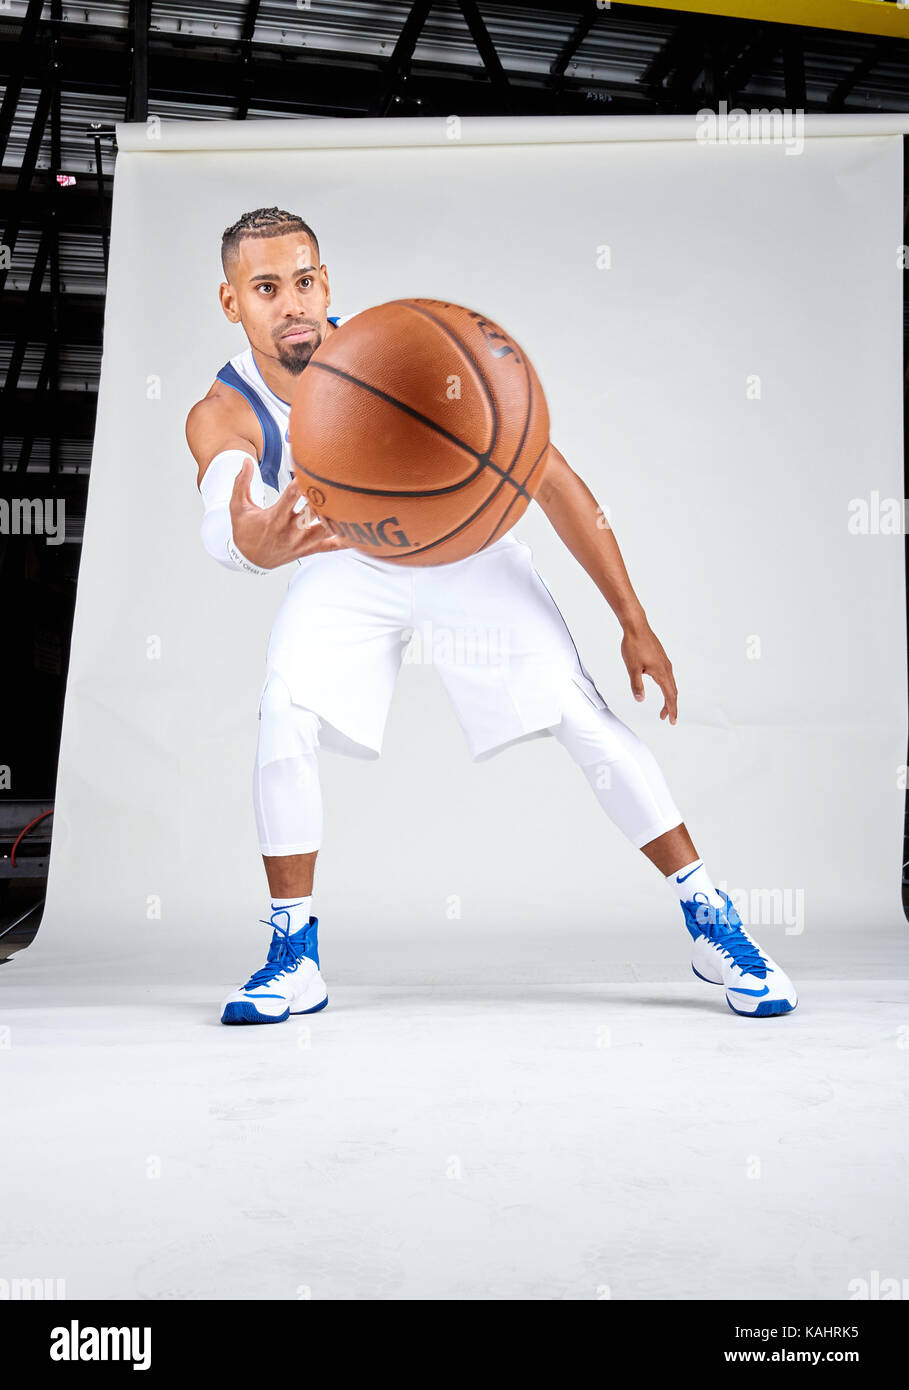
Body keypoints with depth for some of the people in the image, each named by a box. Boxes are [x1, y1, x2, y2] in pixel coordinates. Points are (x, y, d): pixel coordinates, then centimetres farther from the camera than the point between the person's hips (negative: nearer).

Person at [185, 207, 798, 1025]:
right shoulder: (222, 416, -22)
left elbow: (547, 474, -24)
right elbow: (220, 519, -44)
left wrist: (633, 621, -23)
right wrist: (251, 542, -72)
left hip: (462, 547, -1)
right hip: (346, 566, 2)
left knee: (585, 719, -12)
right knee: (286, 722, -21)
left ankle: (711, 924, 2)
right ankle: (295, 956, -2)